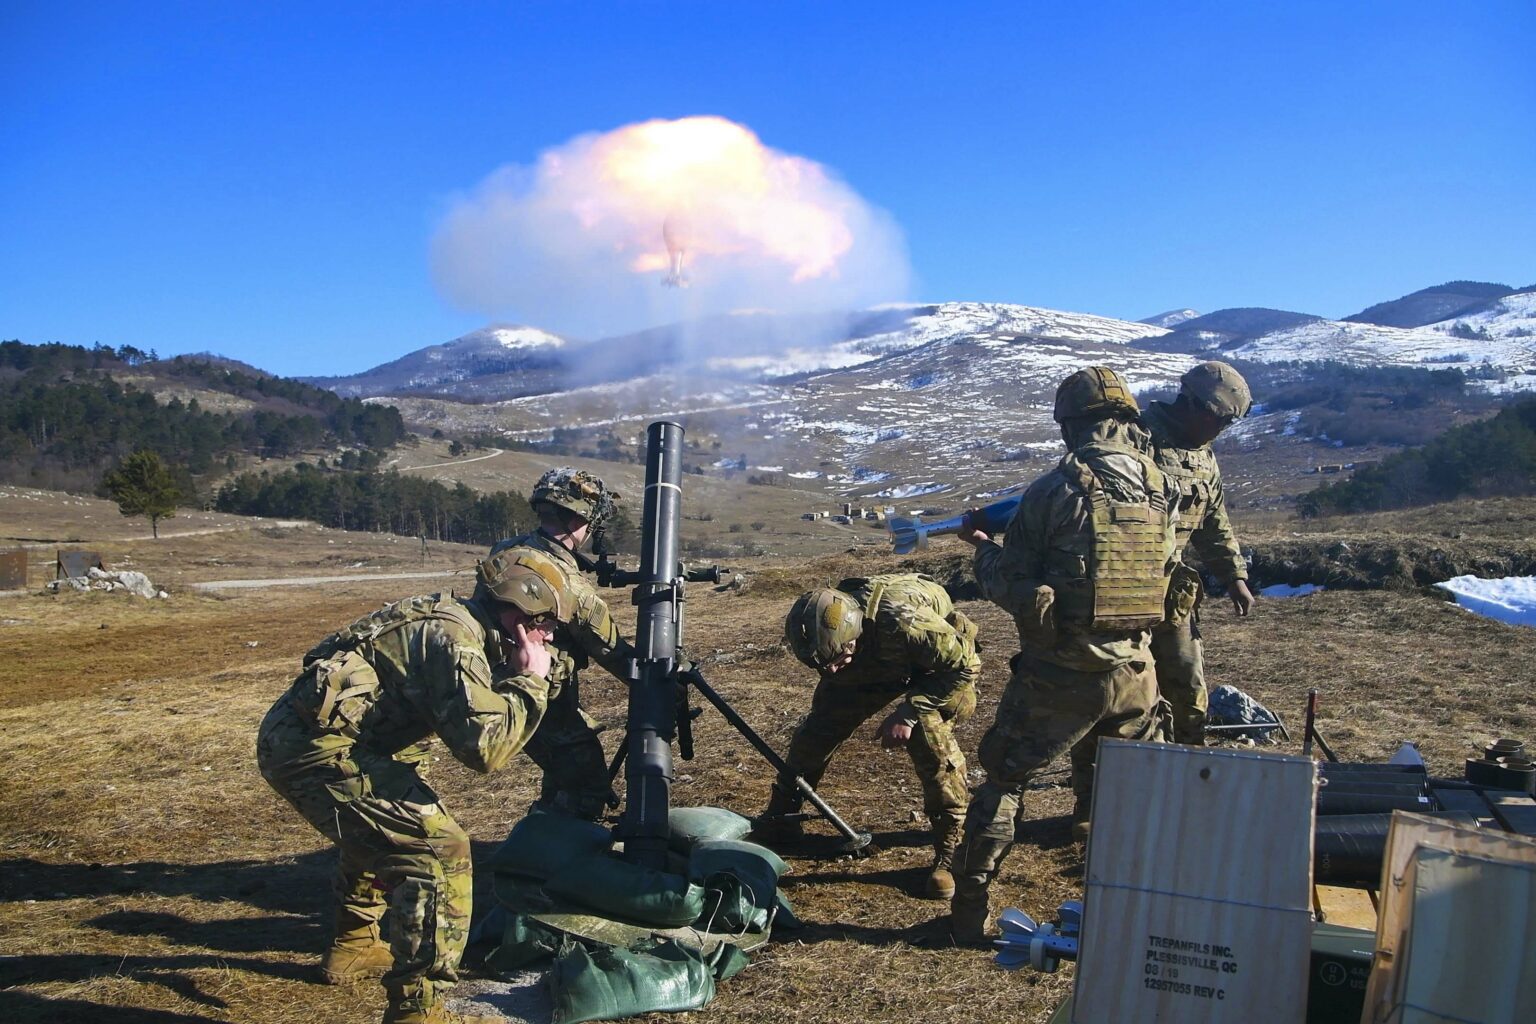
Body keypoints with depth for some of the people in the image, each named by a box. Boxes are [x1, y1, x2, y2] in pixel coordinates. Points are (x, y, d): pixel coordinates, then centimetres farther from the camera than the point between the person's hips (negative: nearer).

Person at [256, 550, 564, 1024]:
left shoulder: (448, 617, 15)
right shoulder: (454, 637, -15)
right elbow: (484, 745, -23)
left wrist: (516, 676, 13)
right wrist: (531, 681, -9)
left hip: (287, 736, 11)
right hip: (317, 748, -11)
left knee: (382, 828, 32)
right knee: (437, 849, -11)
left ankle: (353, 946, 46)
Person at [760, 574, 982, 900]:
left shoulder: (901, 621, -46)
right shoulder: (824, 630, -28)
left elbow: (964, 665, -32)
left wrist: (907, 713, -34)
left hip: (938, 666, -5)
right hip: (873, 664, 5)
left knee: (928, 733, -29)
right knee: (818, 728, -5)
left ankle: (950, 851, -15)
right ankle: (777, 821, 16)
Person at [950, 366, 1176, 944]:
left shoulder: (1053, 491, -13)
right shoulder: (1161, 490, 2)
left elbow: (1009, 588, -8)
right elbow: (1163, 575, 14)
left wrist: (982, 546, 10)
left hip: (1060, 675, -4)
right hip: (1134, 673, 4)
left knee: (1004, 781, 12)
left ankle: (969, 912, 16)